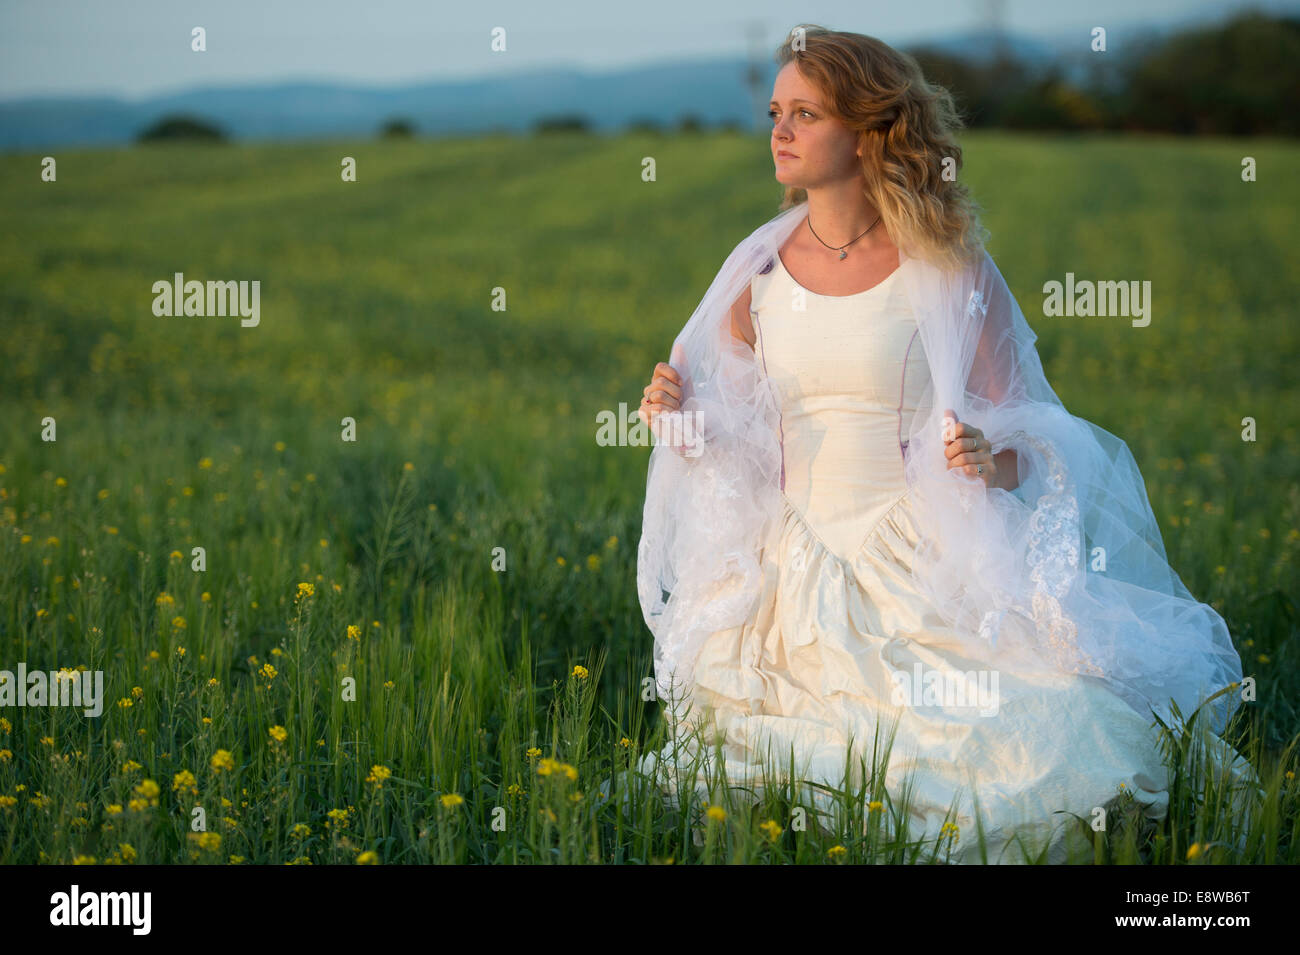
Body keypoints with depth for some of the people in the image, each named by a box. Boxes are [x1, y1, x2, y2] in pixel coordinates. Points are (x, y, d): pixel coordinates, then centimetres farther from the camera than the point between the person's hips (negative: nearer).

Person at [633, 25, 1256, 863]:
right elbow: (727, 440, 15)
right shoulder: (760, 271, 6)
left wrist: (990, 463, -24)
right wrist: (680, 419, -6)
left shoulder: (948, 268, -5)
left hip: (933, 569, -3)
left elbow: (1025, 441, -1)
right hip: (793, 572, 4)